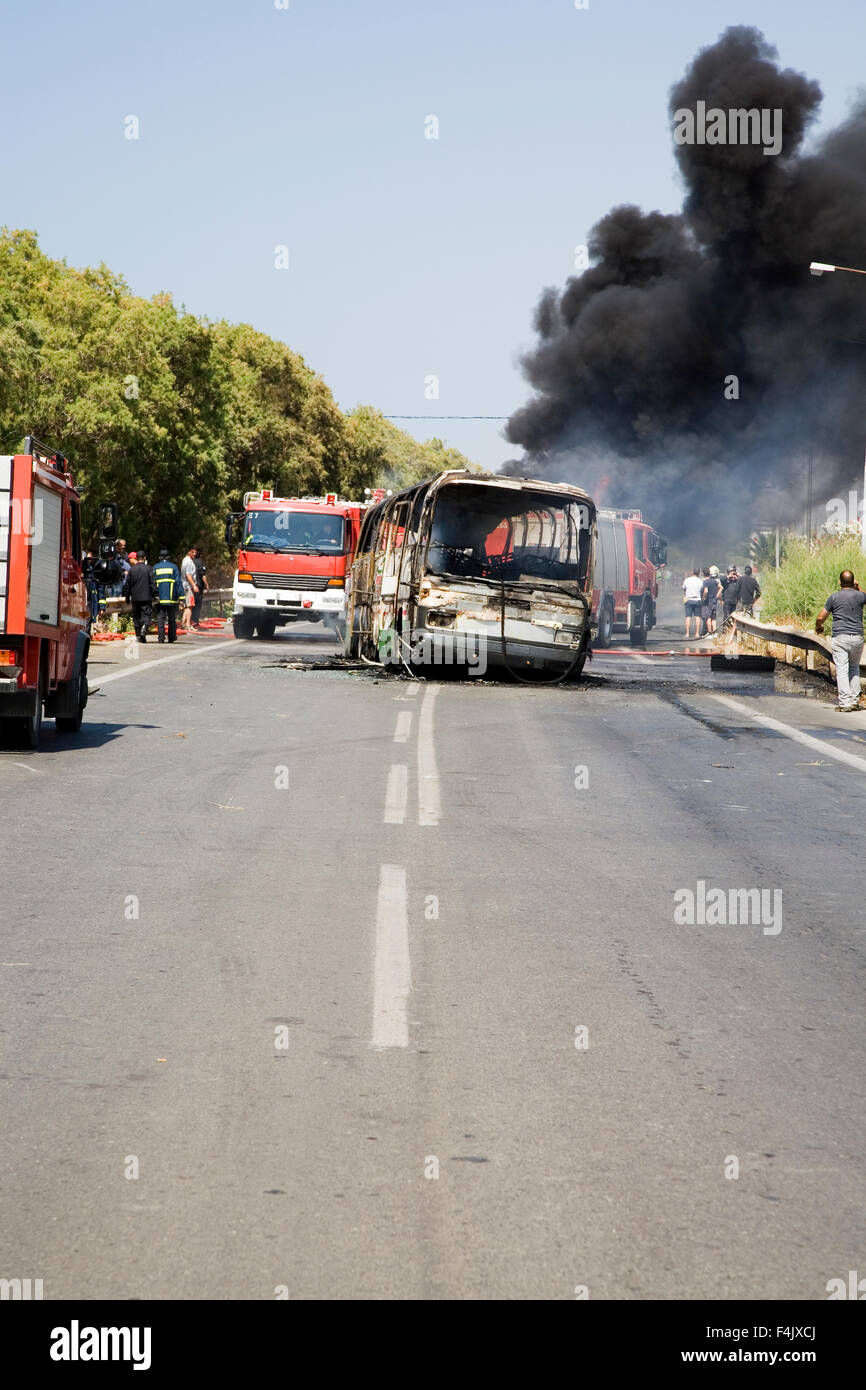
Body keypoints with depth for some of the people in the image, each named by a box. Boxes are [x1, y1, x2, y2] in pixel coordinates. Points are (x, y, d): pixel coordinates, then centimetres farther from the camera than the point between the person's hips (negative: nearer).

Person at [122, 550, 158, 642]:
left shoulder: (132, 569, 4)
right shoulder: (148, 569, -4)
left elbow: (127, 584, 8)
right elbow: (153, 583, -7)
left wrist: (127, 596, 17)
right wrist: (156, 595, -2)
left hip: (135, 597, 3)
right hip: (146, 597, -2)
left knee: (136, 616, 10)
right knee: (147, 614, 0)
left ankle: (138, 635, 9)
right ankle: (144, 629, -26)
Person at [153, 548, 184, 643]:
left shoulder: (155, 568, 6)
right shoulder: (174, 567, 2)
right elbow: (179, 582, -2)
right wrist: (181, 597, -3)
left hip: (159, 599, 0)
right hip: (172, 598, 0)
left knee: (160, 618, 2)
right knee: (172, 619, 8)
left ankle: (161, 637, -10)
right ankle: (172, 637, 11)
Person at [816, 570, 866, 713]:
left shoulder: (834, 597, -2)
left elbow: (821, 618, 4)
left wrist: (818, 627, 23)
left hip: (839, 638, -3)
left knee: (842, 670, -4)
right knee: (854, 668, 20)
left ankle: (845, 703, -11)